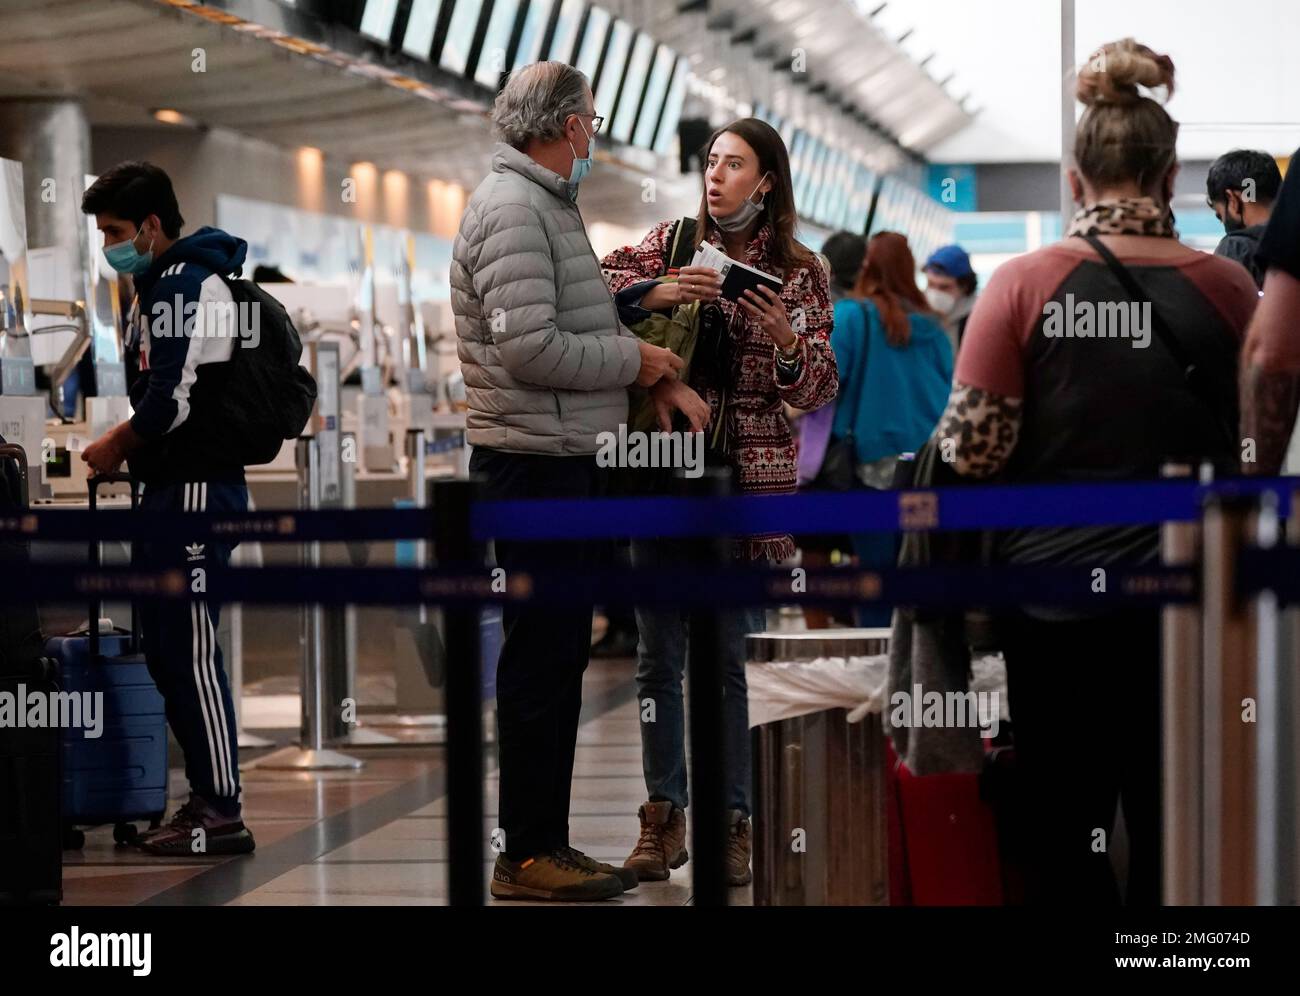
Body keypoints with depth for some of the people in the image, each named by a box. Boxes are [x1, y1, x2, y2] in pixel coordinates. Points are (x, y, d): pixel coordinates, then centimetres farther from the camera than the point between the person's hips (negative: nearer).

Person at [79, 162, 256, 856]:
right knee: (165, 643, 12)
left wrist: (117, 446, -6)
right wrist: (126, 445, 5)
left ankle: (221, 814, -8)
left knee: (189, 646, -10)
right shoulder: (158, 285, 19)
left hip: (197, 486, -10)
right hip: (171, 485, 10)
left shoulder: (186, 284, -12)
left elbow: (173, 398, -21)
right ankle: (208, 798, 17)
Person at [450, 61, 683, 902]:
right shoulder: (511, 209, -15)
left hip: (563, 460, 10)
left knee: (559, 655, 14)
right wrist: (633, 358, -13)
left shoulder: (547, 204, 17)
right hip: (534, 461, -10)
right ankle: (527, 856, -1)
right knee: (540, 658, -6)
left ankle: (548, 842, 20)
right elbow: (529, 347, -23)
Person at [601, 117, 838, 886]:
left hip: (748, 480, -2)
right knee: (658, 655, 4)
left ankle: (731, 824, 5)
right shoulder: (674, 243, 8)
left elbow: (818, 391, 0)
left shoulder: (799, 273, 3)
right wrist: (654, 293, -19)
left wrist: (788, 343, -20)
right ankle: (664, 817, 13)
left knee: (727, 658, -3)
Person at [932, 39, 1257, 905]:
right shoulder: (1226, 289, -4)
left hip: (1051, 590, -1)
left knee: (1064, 831, 8)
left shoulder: (1024, 284, -8)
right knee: (1172, 832, 8)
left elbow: (971, 449, -10)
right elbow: (1255, 444, 7)